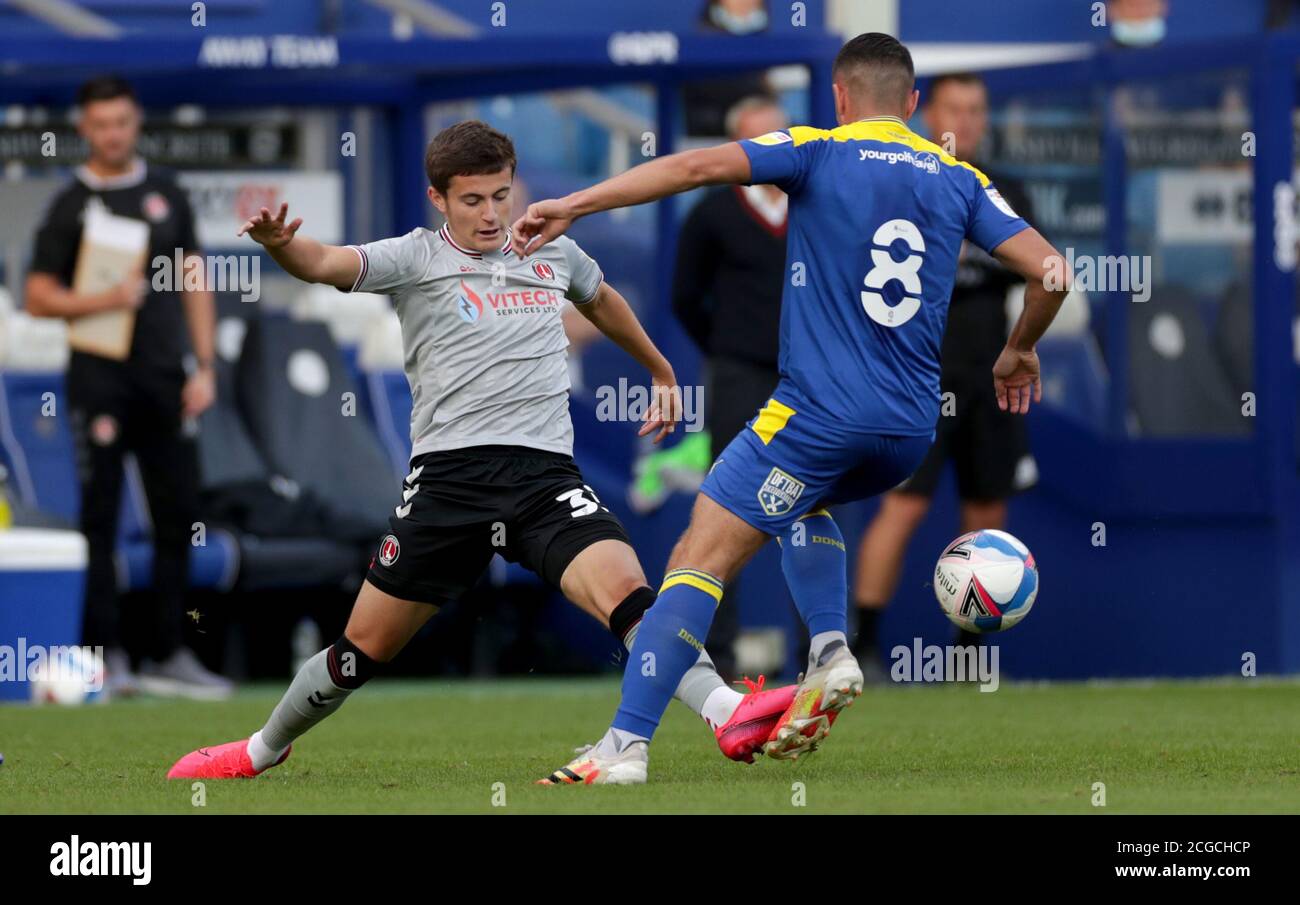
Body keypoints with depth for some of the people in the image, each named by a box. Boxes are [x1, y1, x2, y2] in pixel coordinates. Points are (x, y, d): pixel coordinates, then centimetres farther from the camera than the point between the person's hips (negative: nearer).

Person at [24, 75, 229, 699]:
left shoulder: (166, 195, 13)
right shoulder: (71, 205, 0)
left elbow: (193, 282, 14)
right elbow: (38, 298, -3)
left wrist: (204, 367, 6)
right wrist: (104, 300, -19)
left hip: (164, 378, 4)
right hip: (99, 378, -4)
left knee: (178, 514, 4)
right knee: (100, 517, -4)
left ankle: (166, 655, 11)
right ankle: (105, 655, -1)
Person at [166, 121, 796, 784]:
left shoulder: (555, 254, 16)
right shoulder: (418, 258, 3)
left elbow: (602, 301, 40)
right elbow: (325, 264, -15)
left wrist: (660, 371, 50)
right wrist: (280, 244, -37)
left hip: (545, 474, 2)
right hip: (448, 474, -2)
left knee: (625, 590, -25)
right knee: (366, 648, 6)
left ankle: (728, 715, -38)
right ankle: (266, 748, 29)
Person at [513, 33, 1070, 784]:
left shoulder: (820, 153, 1)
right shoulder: (958, 179, 11)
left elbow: (698, 167, -12)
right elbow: (1049, 269, 5)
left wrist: (571, 207, -11)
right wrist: (1020, 351, 24)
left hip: (820, 410, -5)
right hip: (912, 430, 5)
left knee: (700, 558, -4)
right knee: (804, 502, 35)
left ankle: (627, 743, -16)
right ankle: (831, 654, 13)